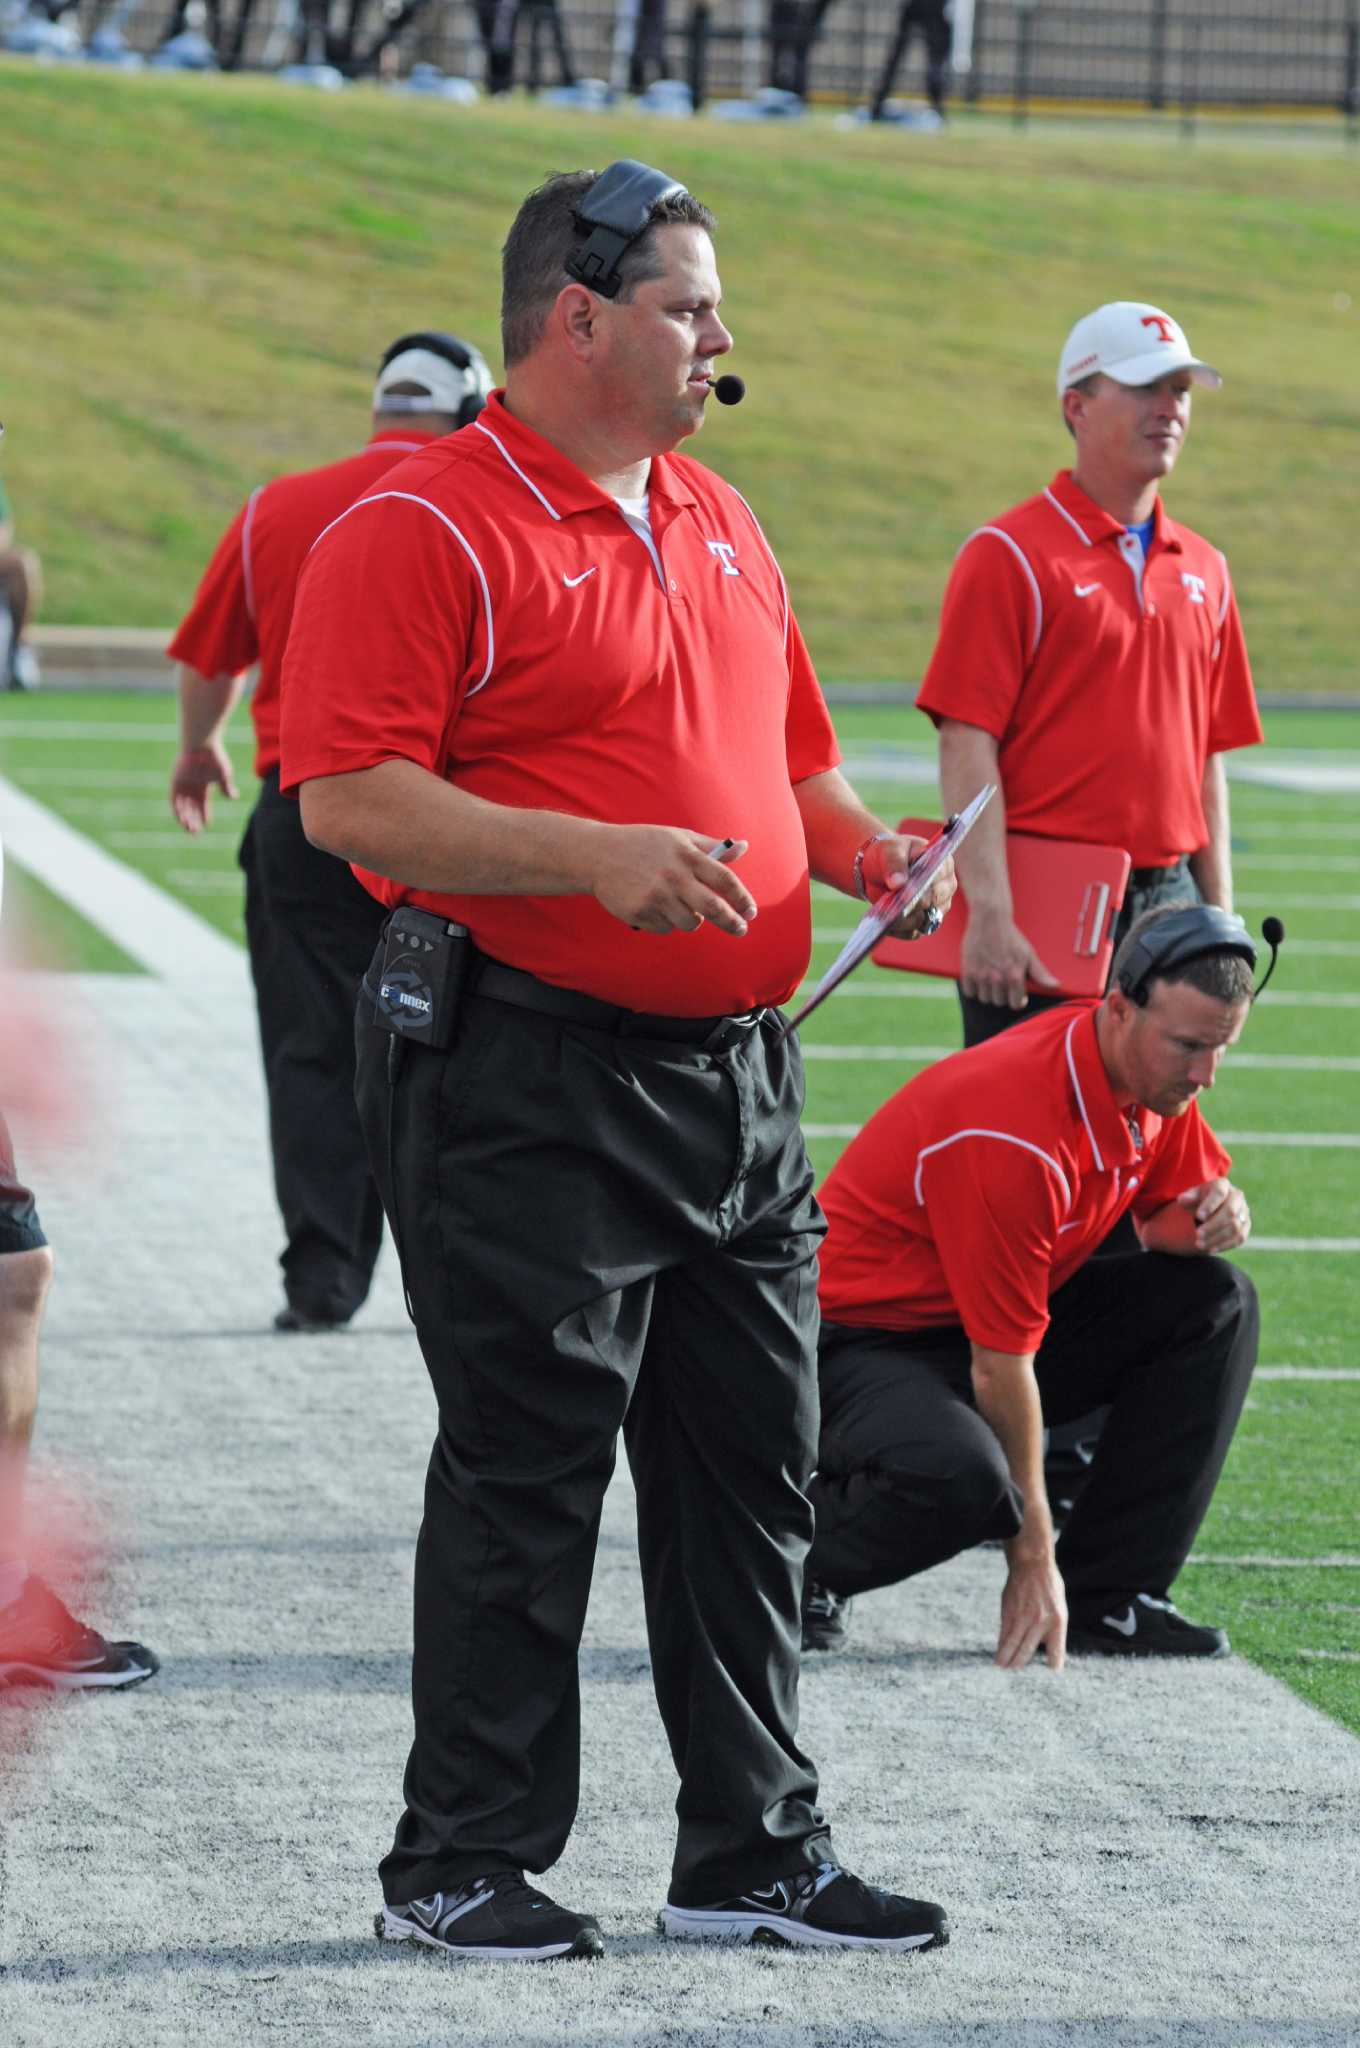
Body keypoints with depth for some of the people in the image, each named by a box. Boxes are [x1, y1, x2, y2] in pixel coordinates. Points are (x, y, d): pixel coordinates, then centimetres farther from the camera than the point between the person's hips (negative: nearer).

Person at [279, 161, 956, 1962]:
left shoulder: (719, 525, 17)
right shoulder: (425, 528, -9)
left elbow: (789, 762, 26)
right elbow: (348, 796, -17)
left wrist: (866, 854, 5)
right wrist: (596, 854, -25)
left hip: (738, 1075, 8)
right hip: (527, 1083, -8)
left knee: (750, 1471, 10)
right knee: (526, 1474, -3)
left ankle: (755, 1850, 19)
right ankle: (463, 1865, 7)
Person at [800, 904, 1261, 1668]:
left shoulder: (1156, 1075, -6)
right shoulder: (1016, 1137, -31)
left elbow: (1166, 1211, 11)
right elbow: (1000, 1364, -26)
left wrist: (1213, 1219, -17)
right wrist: (1033, 1561, -21)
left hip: (1012, 1318, 9)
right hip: (864, 1341, -9)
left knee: (1217, 1302, -6)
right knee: (962, 1480, -39)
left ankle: (1107, 1598, -5)